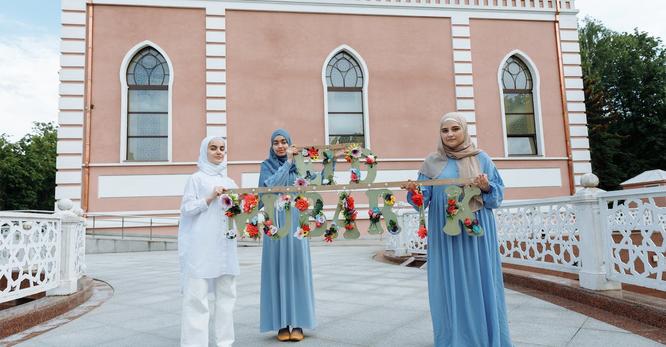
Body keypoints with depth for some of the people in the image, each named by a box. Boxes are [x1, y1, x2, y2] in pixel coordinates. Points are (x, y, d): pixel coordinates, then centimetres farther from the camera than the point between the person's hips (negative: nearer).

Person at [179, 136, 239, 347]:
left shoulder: (229, 182, 18)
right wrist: (210, 198, -13)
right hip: (201, 245, -5)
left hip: (224, 244, 5)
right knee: (197, 293, -5)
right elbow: (186, 208, -2)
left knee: (226, 293, 6)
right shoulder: (197, 178, 5)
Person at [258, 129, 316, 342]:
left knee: (297, 270, 1)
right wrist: (287, 162, -10)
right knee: (278, 271, 1)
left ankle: (298, 323, 9)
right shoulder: (267, 165, 6)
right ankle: (282, 324, 10)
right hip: (276, 222, -1)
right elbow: (272, 185, -14)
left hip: (296, 221, 1)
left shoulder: (299, 164, 10)